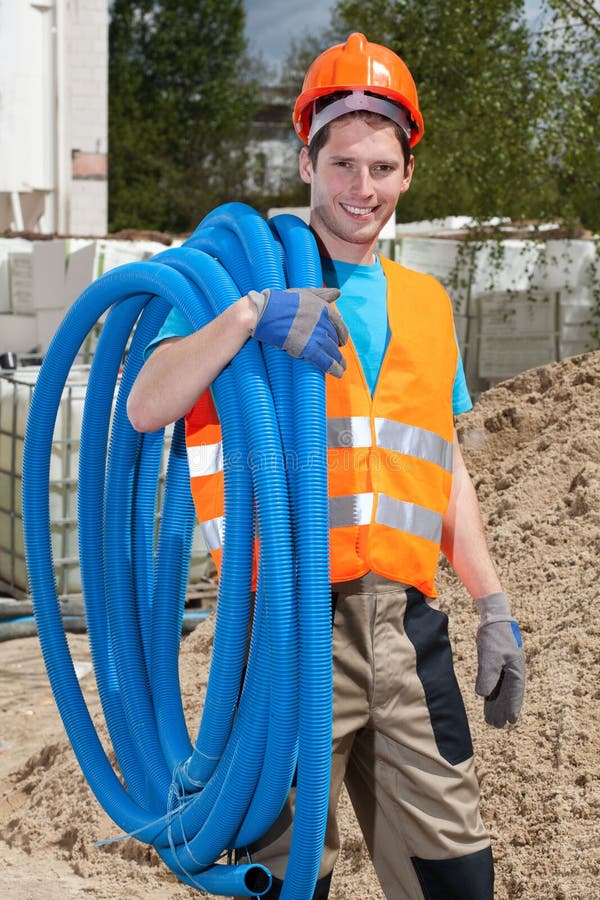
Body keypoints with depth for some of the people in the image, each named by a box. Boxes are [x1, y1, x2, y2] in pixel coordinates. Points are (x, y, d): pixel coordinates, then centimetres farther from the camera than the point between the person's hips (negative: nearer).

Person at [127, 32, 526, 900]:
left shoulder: (427, 304, 18)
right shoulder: (248, 278, 4)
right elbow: (147, 407, -9)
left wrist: (494, 607, 15)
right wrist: (250, 316, -21)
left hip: (408, 625, 4)